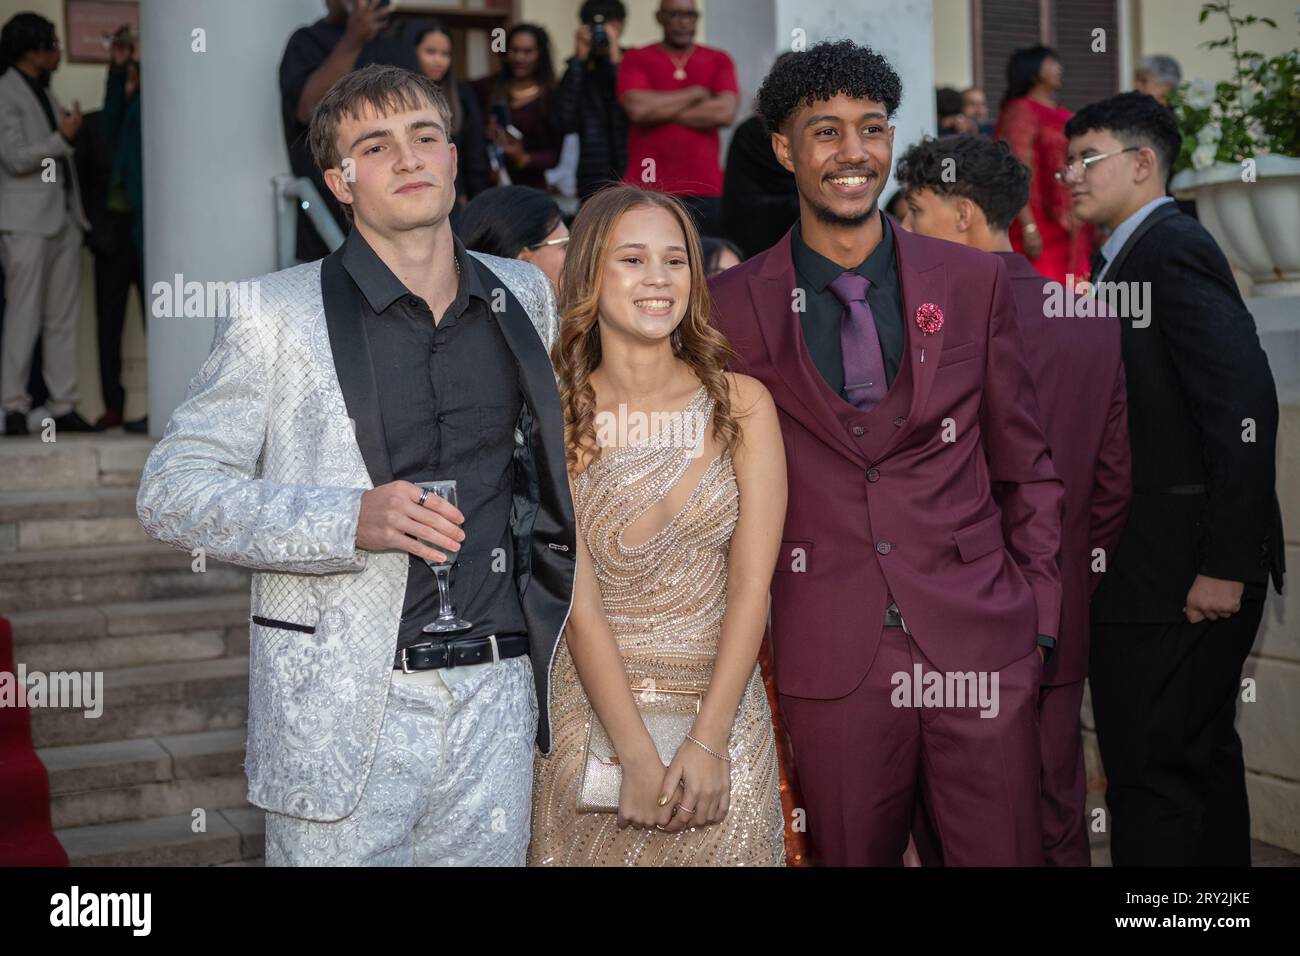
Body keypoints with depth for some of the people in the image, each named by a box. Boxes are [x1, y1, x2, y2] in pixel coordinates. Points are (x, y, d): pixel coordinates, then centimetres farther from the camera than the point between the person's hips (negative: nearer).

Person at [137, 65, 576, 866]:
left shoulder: (526, 296, 10)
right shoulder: (278, 314, -3)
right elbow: (171, 491, -6)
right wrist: (351, 522, -19)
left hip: (496, 694, 4)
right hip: (343, 709, -3)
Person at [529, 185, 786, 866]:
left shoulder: (742, 403, -2)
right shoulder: (554, 418, -4)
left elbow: (751, 585, -6)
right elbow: (578, 598, -9)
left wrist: (708, 741, -14)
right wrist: (637, 754, -16)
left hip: (723, 711, 1)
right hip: (594, 716, -1)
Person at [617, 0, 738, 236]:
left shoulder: (719, 61, 11)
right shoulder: (636, 59, 9)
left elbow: (725, 112, -5)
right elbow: (637, 108, -9)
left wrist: (661, 110, -3)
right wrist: (696, 93, 0)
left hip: (705, 190, 1)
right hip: (647, 189, -1)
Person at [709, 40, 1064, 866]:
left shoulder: (974, 283, 5)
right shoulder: (735, 306, 1)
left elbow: (1028, 466, 9)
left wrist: (1039, 618, 4)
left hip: (982, 644, 1)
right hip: (831, 664, -1)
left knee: (1005, 851, 5)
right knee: (851, 853, 8)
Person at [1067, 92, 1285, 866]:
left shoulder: (1173, 249, -13)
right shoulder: (1131, 257, 16)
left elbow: (1245, 408, -20)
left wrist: (1224, 564, -22)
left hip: (1179, 573, -10)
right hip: (1157, 567, 10)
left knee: (1151, 775, -5)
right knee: (1201, 756, 18)